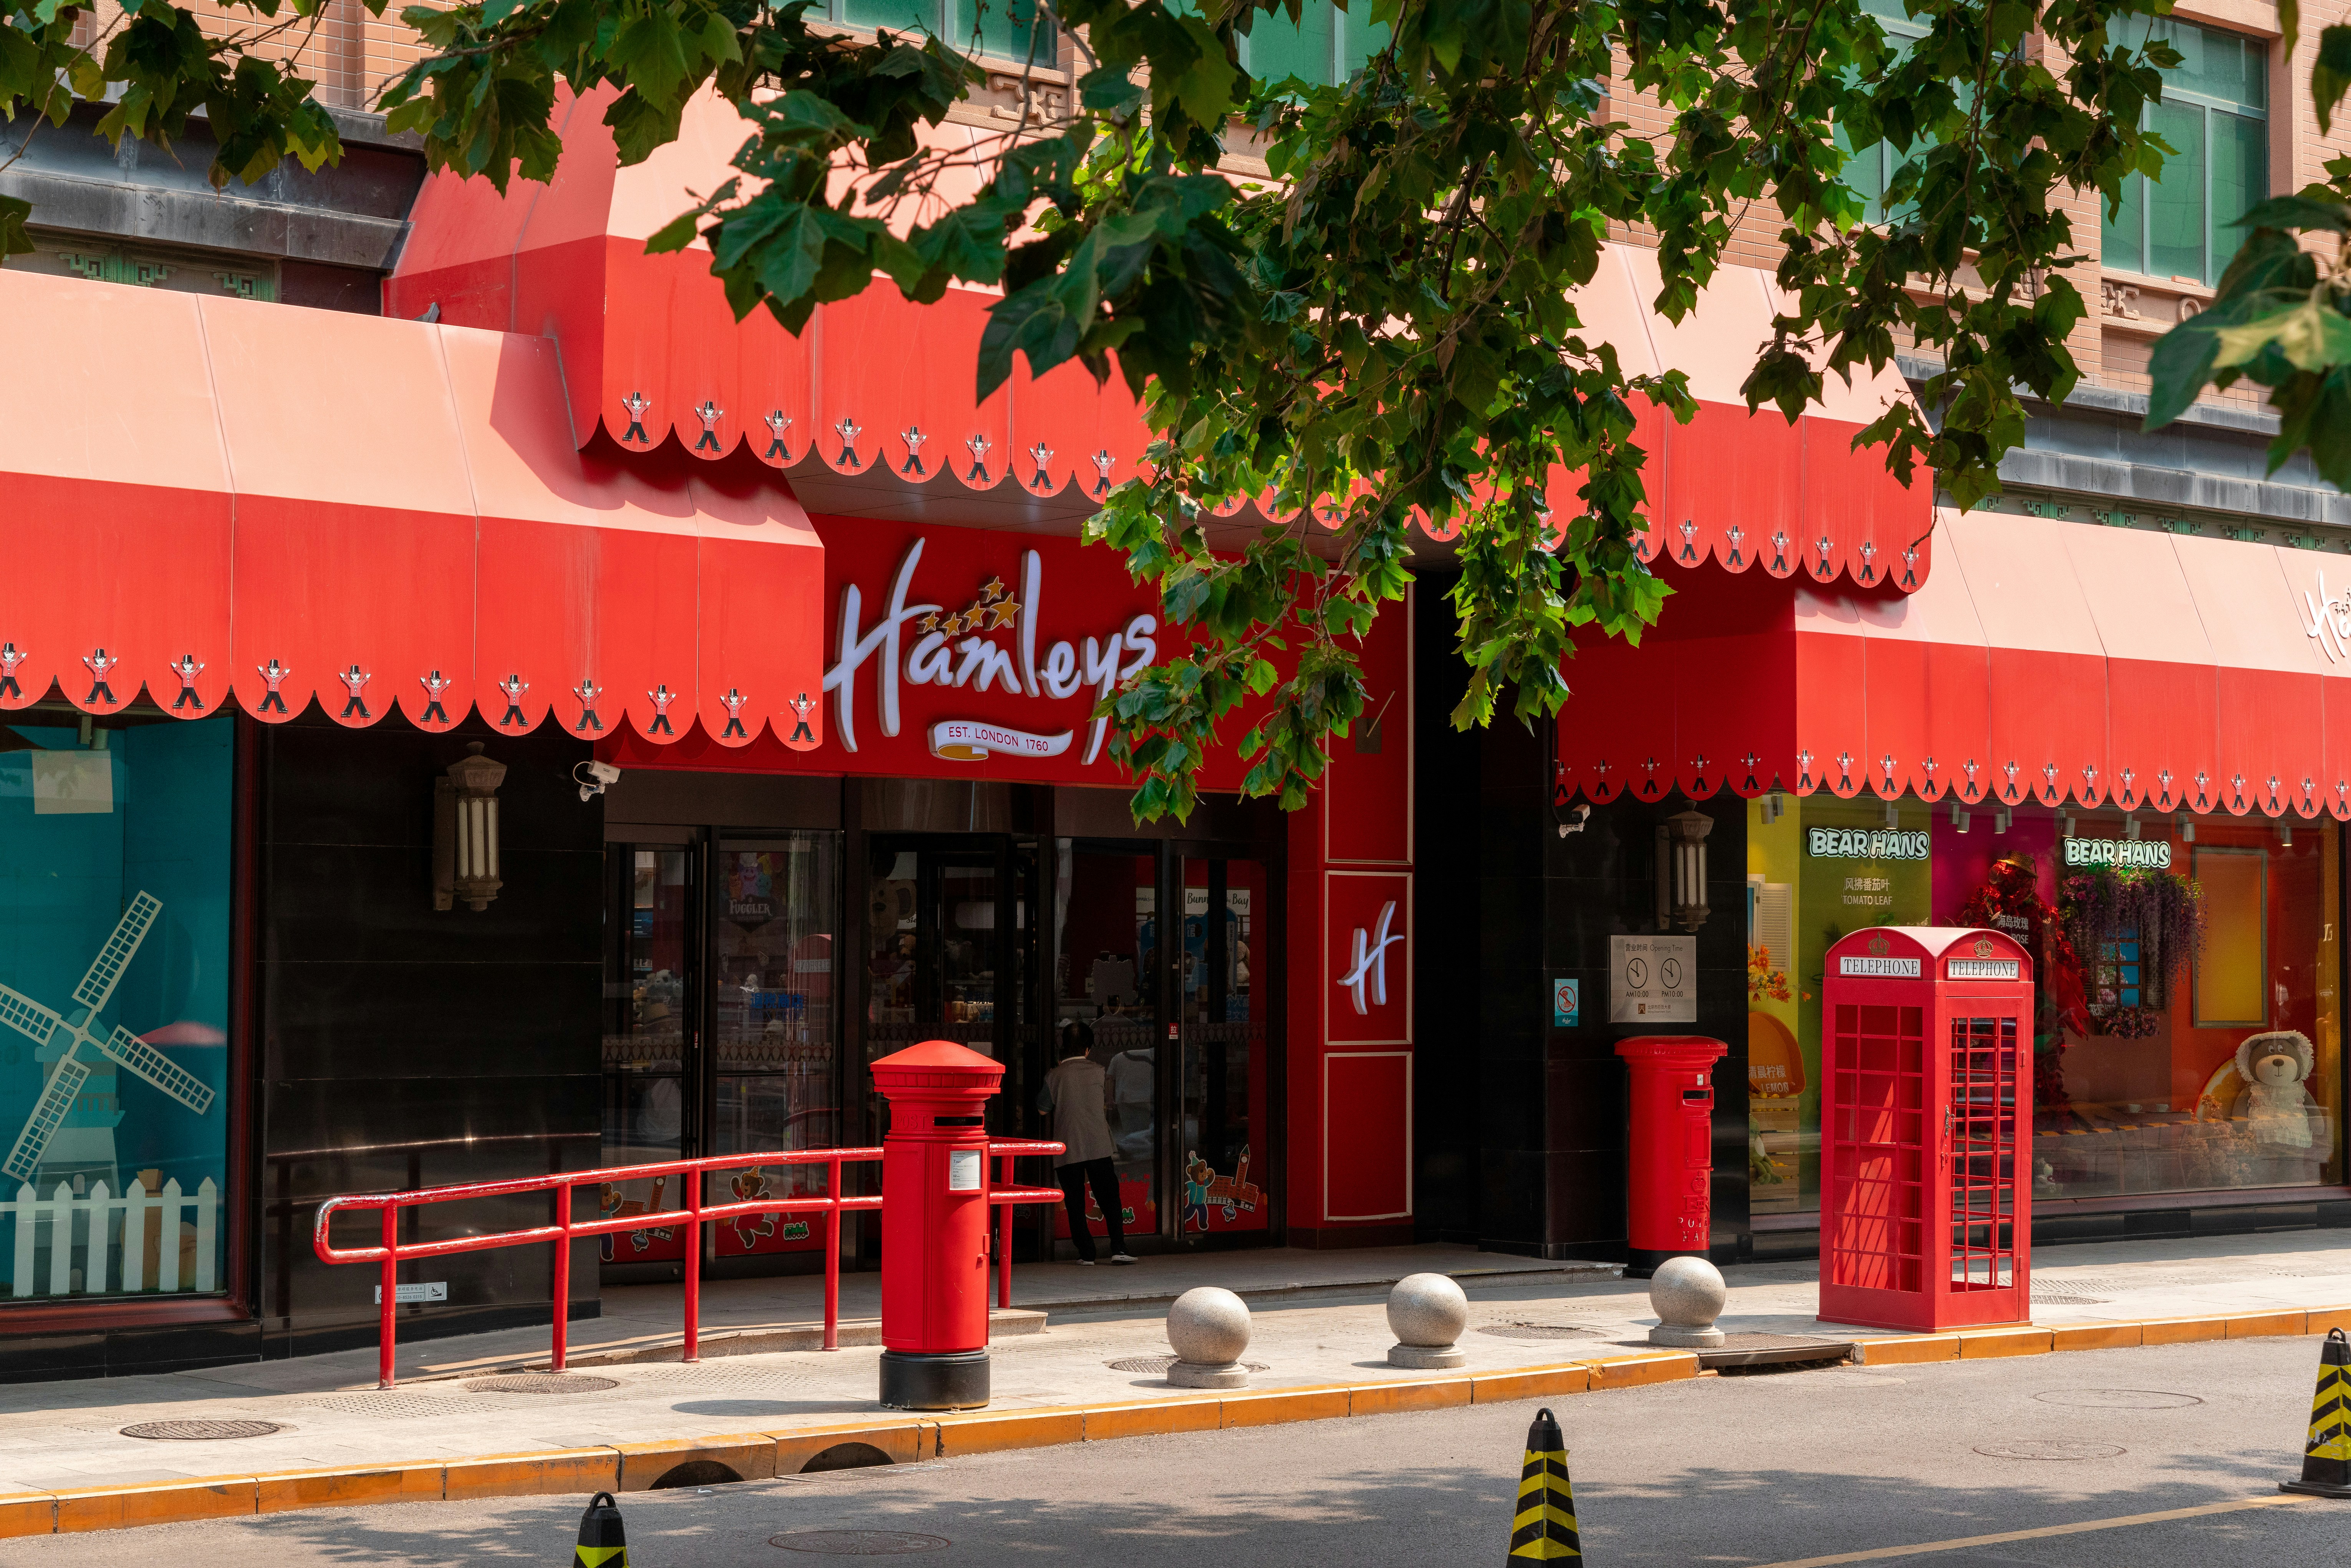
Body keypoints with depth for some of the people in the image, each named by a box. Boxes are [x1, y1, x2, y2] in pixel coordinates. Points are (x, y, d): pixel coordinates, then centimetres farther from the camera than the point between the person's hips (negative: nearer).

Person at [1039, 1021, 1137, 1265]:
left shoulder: (1054, 1077, -3)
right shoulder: (1098, 1072, 1)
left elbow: (1043, 1107, 10)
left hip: (1067, 1150, -1)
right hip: (1099, 1146, 1)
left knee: (1075, 1204, 5)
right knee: (1109, 1199, 6)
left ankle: (1086, 1254, 3)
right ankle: (1118, 1249, -3)